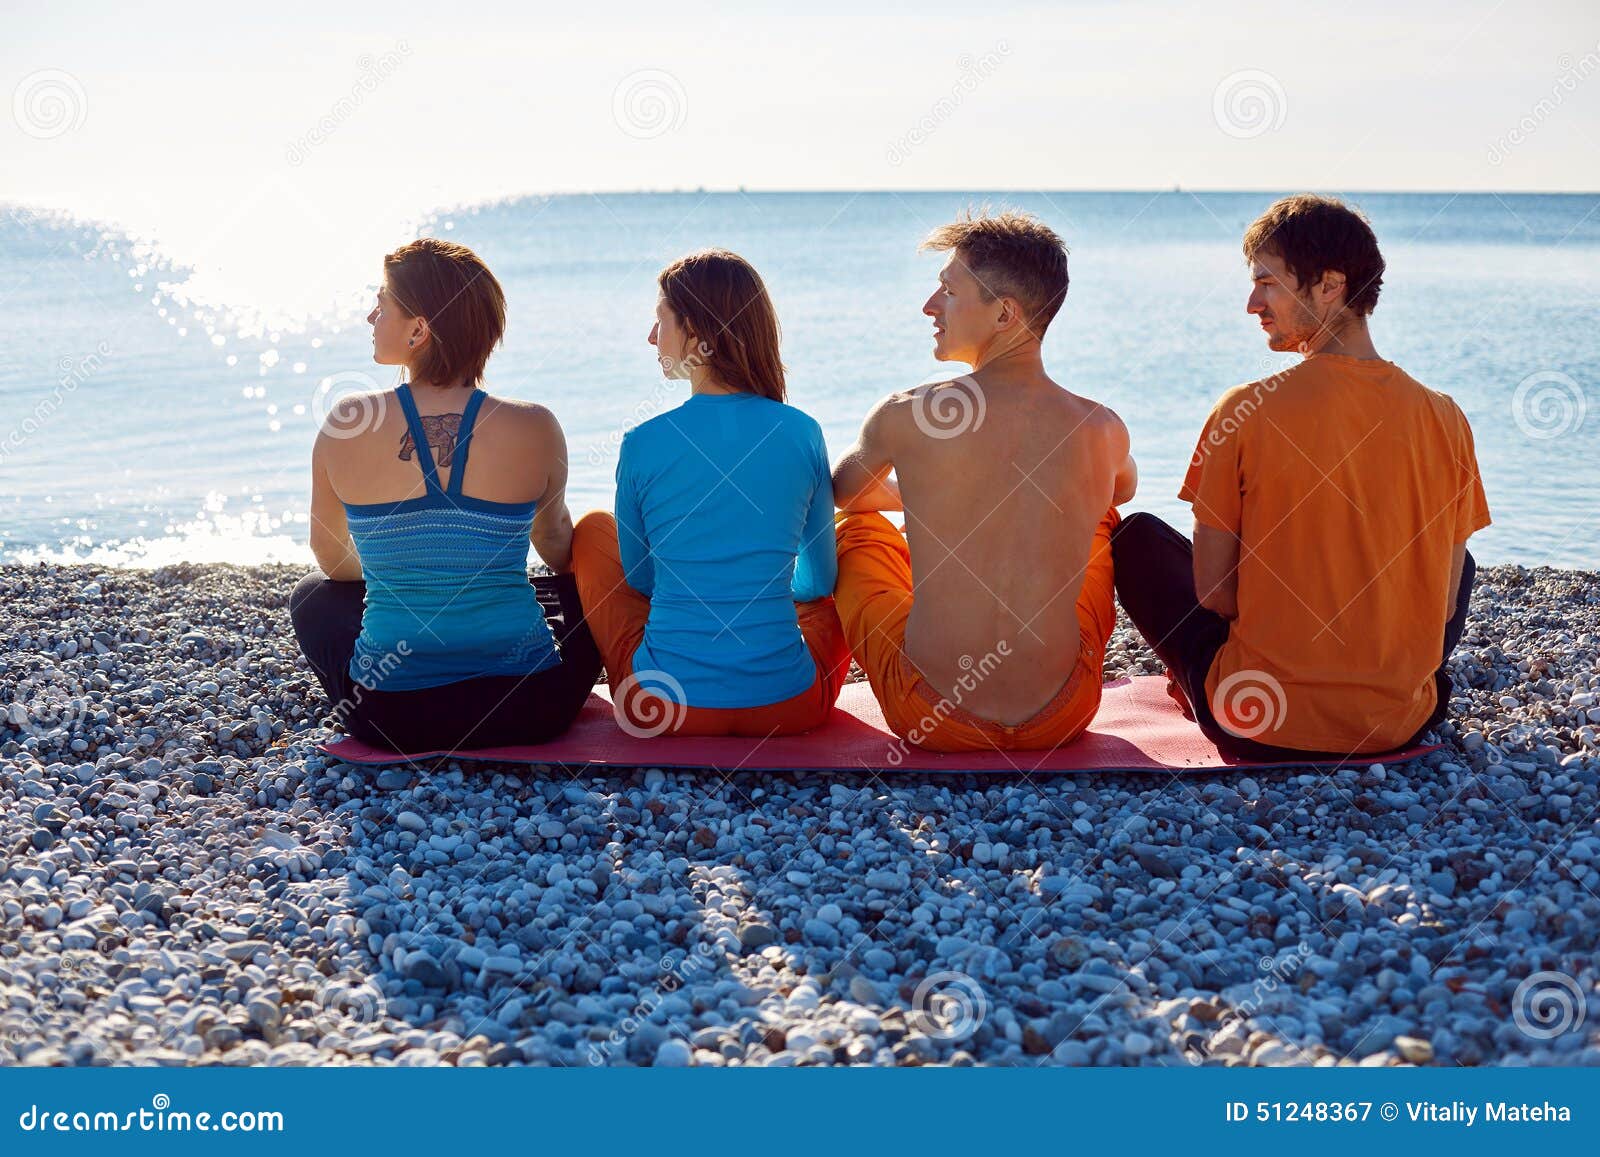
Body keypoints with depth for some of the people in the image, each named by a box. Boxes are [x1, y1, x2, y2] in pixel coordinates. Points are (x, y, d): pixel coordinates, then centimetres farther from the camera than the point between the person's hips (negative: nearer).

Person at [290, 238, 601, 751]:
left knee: (314, 594, 32)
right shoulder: (535, 429, -9)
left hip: (390, 716, 1)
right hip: (527, 709, 0)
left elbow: (331, 560, 9)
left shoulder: (346, 425, -9)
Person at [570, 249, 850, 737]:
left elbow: (640, 579, 8)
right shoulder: (803, 433, -5)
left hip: (661, 708, -1)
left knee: (593, 528, 25)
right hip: (788, 708, 1)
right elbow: (820, 579, 8)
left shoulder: (642, 443, -8)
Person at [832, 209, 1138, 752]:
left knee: (857, 526, 25)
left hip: (929, 721, -2)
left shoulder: (903, 417, -13)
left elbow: (840, 491, 13)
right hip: (1063, 718, 2)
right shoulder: (1104, 430, -7)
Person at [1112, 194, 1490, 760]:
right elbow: (1445, 603, 3)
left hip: (1257, 729, -3)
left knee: (1138, 536, 19)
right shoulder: (1445, 420, -4)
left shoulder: (1245, 413, -14)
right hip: (1403, 726, 3)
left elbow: (1214, 593, -7)